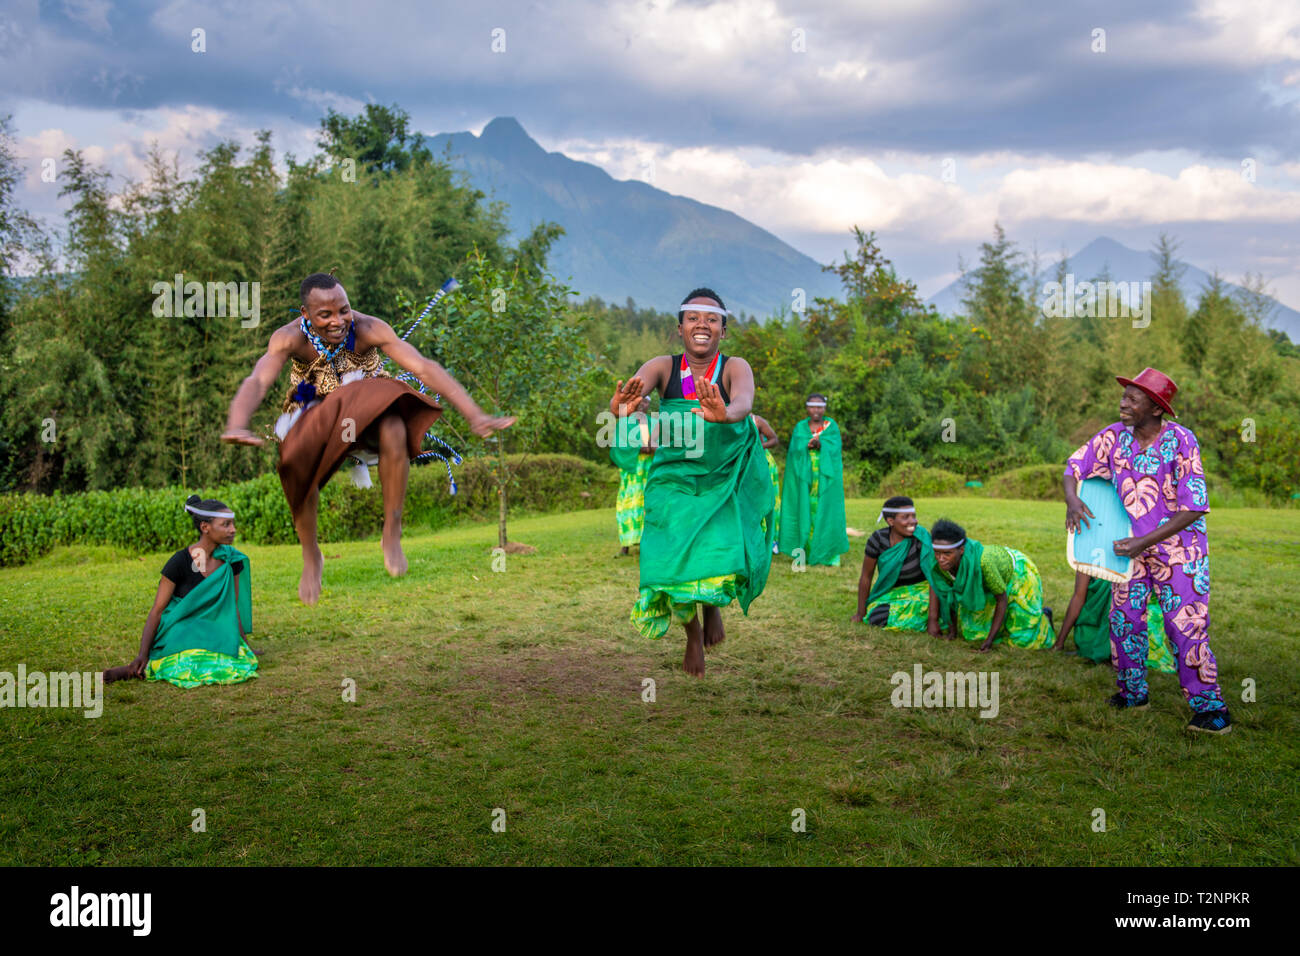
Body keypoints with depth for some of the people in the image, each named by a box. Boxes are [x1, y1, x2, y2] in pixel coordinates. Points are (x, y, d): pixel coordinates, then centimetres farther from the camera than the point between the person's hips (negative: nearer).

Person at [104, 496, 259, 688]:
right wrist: (142, 655, -18)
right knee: (197, 670, -35)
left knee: (242, 666, -26)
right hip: (179, 635, -5)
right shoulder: (180, 562, -13)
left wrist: (245, 645, 10)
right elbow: (157, 610, -11)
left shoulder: (231, 560, 1)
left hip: (213, 633, 5)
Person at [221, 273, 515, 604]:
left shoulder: (369, 329, -24)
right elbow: (257, 382, -36)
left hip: (367, 403, -1)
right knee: (295, 464, -29)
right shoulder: (289, 338, -22)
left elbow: (424, 368, -30)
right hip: (315, 411, 1)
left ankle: (392, 534, -20)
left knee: (394, 430, -36)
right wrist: (237, 425, -59)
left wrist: (474, 415, -38)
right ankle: (311, 558, -2)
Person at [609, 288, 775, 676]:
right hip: (673, 480, 1)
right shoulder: (663, 367, -5)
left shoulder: (734, 367, -8)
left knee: (724, 558, -17)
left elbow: (744, 402, -30)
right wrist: (620, 407, -49)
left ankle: (713, 605, 23)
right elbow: (627, 394, -23)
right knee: (672, 563, -8)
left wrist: (725, 413, -54)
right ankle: (693, 632, 27)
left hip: (728, 482, -1)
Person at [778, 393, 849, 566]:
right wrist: (813, 441, -18)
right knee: (806, 511, -3)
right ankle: (806, 551, 2)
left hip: (826, 476, -1)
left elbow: (835, 448, -6)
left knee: (827, 512, -5)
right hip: (805, 476, 1)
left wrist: (819, 444, -22)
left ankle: (831, 553, -1)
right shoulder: (800, 427, 10)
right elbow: (796, 449, -4)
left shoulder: (832, 426, 8)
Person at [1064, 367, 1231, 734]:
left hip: (1178, 546, -5)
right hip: (1133, 545, 5)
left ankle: (1209, 707, 6)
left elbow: (1193, 510, -21)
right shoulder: (1114, 436, -7)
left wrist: (1143, 542, -26)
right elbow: (1074, 468, 2)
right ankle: (1132, 693, 27)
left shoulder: (1181, 442, -21)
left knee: (1185, 626, -7)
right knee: (1124, 619, 9)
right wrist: (1072, 500, -22)